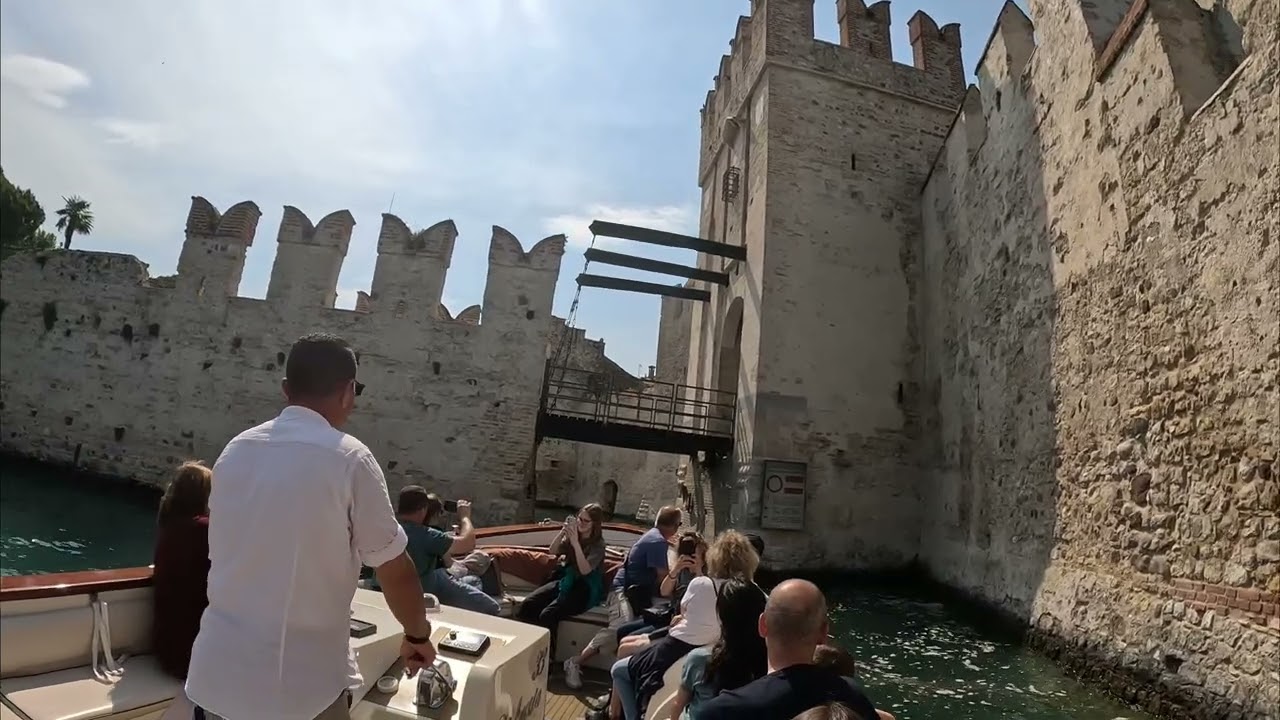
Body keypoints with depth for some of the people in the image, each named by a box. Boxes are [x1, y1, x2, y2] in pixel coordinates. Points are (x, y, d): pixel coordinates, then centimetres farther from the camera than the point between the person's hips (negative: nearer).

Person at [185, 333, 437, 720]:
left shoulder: (235, 451, 2)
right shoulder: (349, 459, -16)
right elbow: (395, 569, -9)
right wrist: (418, 635, 8)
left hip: (216, 676, 6)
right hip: (301, 688, -5)